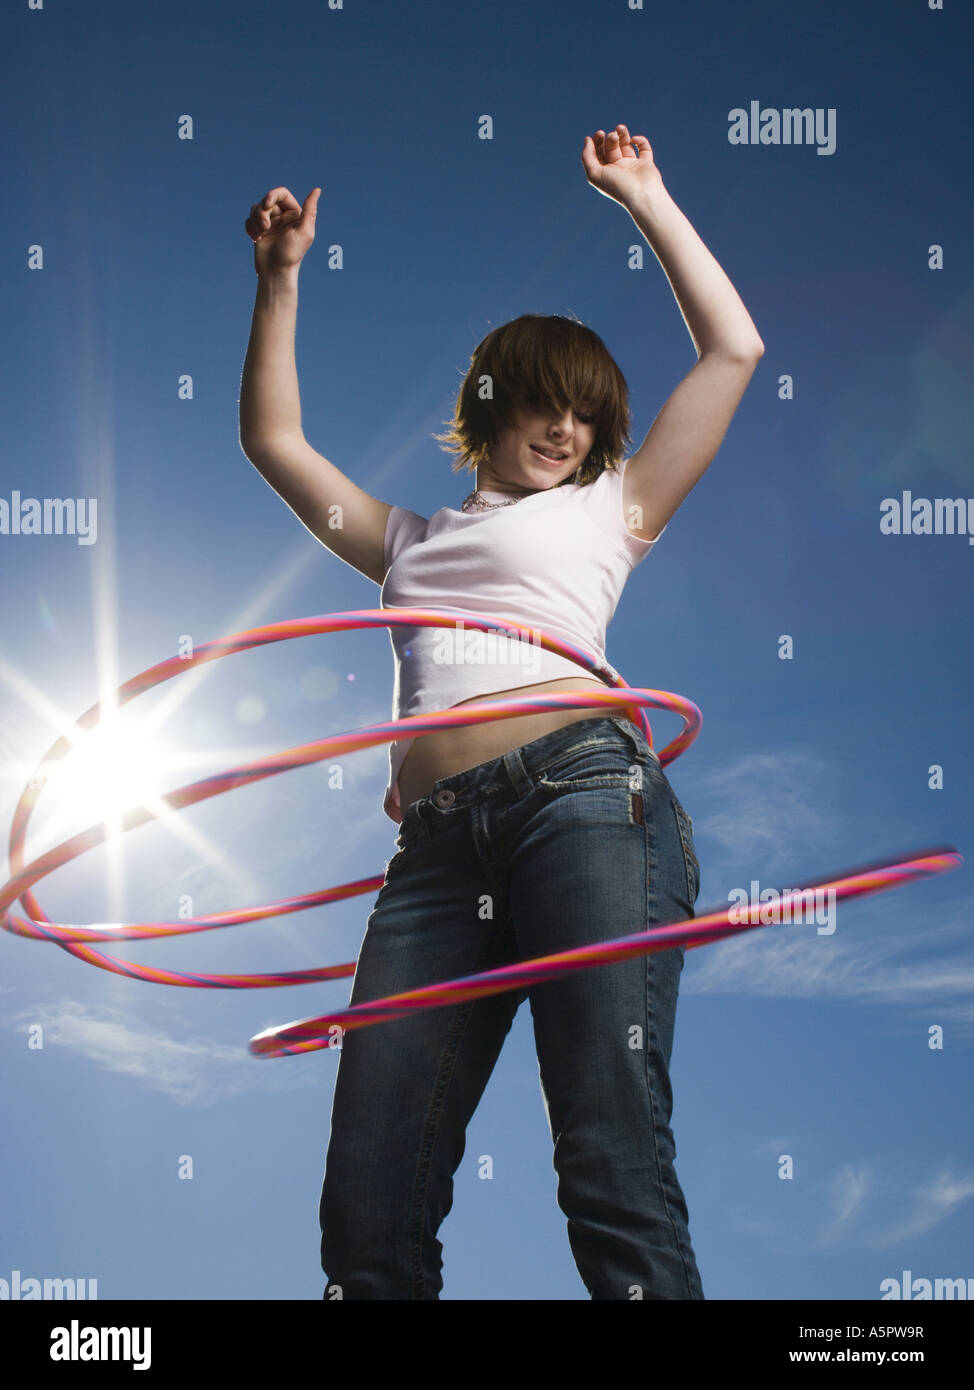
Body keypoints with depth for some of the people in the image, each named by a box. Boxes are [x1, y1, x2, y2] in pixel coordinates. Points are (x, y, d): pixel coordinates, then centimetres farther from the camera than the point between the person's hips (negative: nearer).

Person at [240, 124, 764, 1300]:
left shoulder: (606, 509, 24)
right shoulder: (412, 543, 34)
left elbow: (733, 349, 22)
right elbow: (272, 438, 38)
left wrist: (642, 197, 27)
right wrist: (279, 279, 32)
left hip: (582, 796, -3)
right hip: (437, 844, 4)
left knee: (614, 1164, -15)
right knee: (368, 1206, -4)